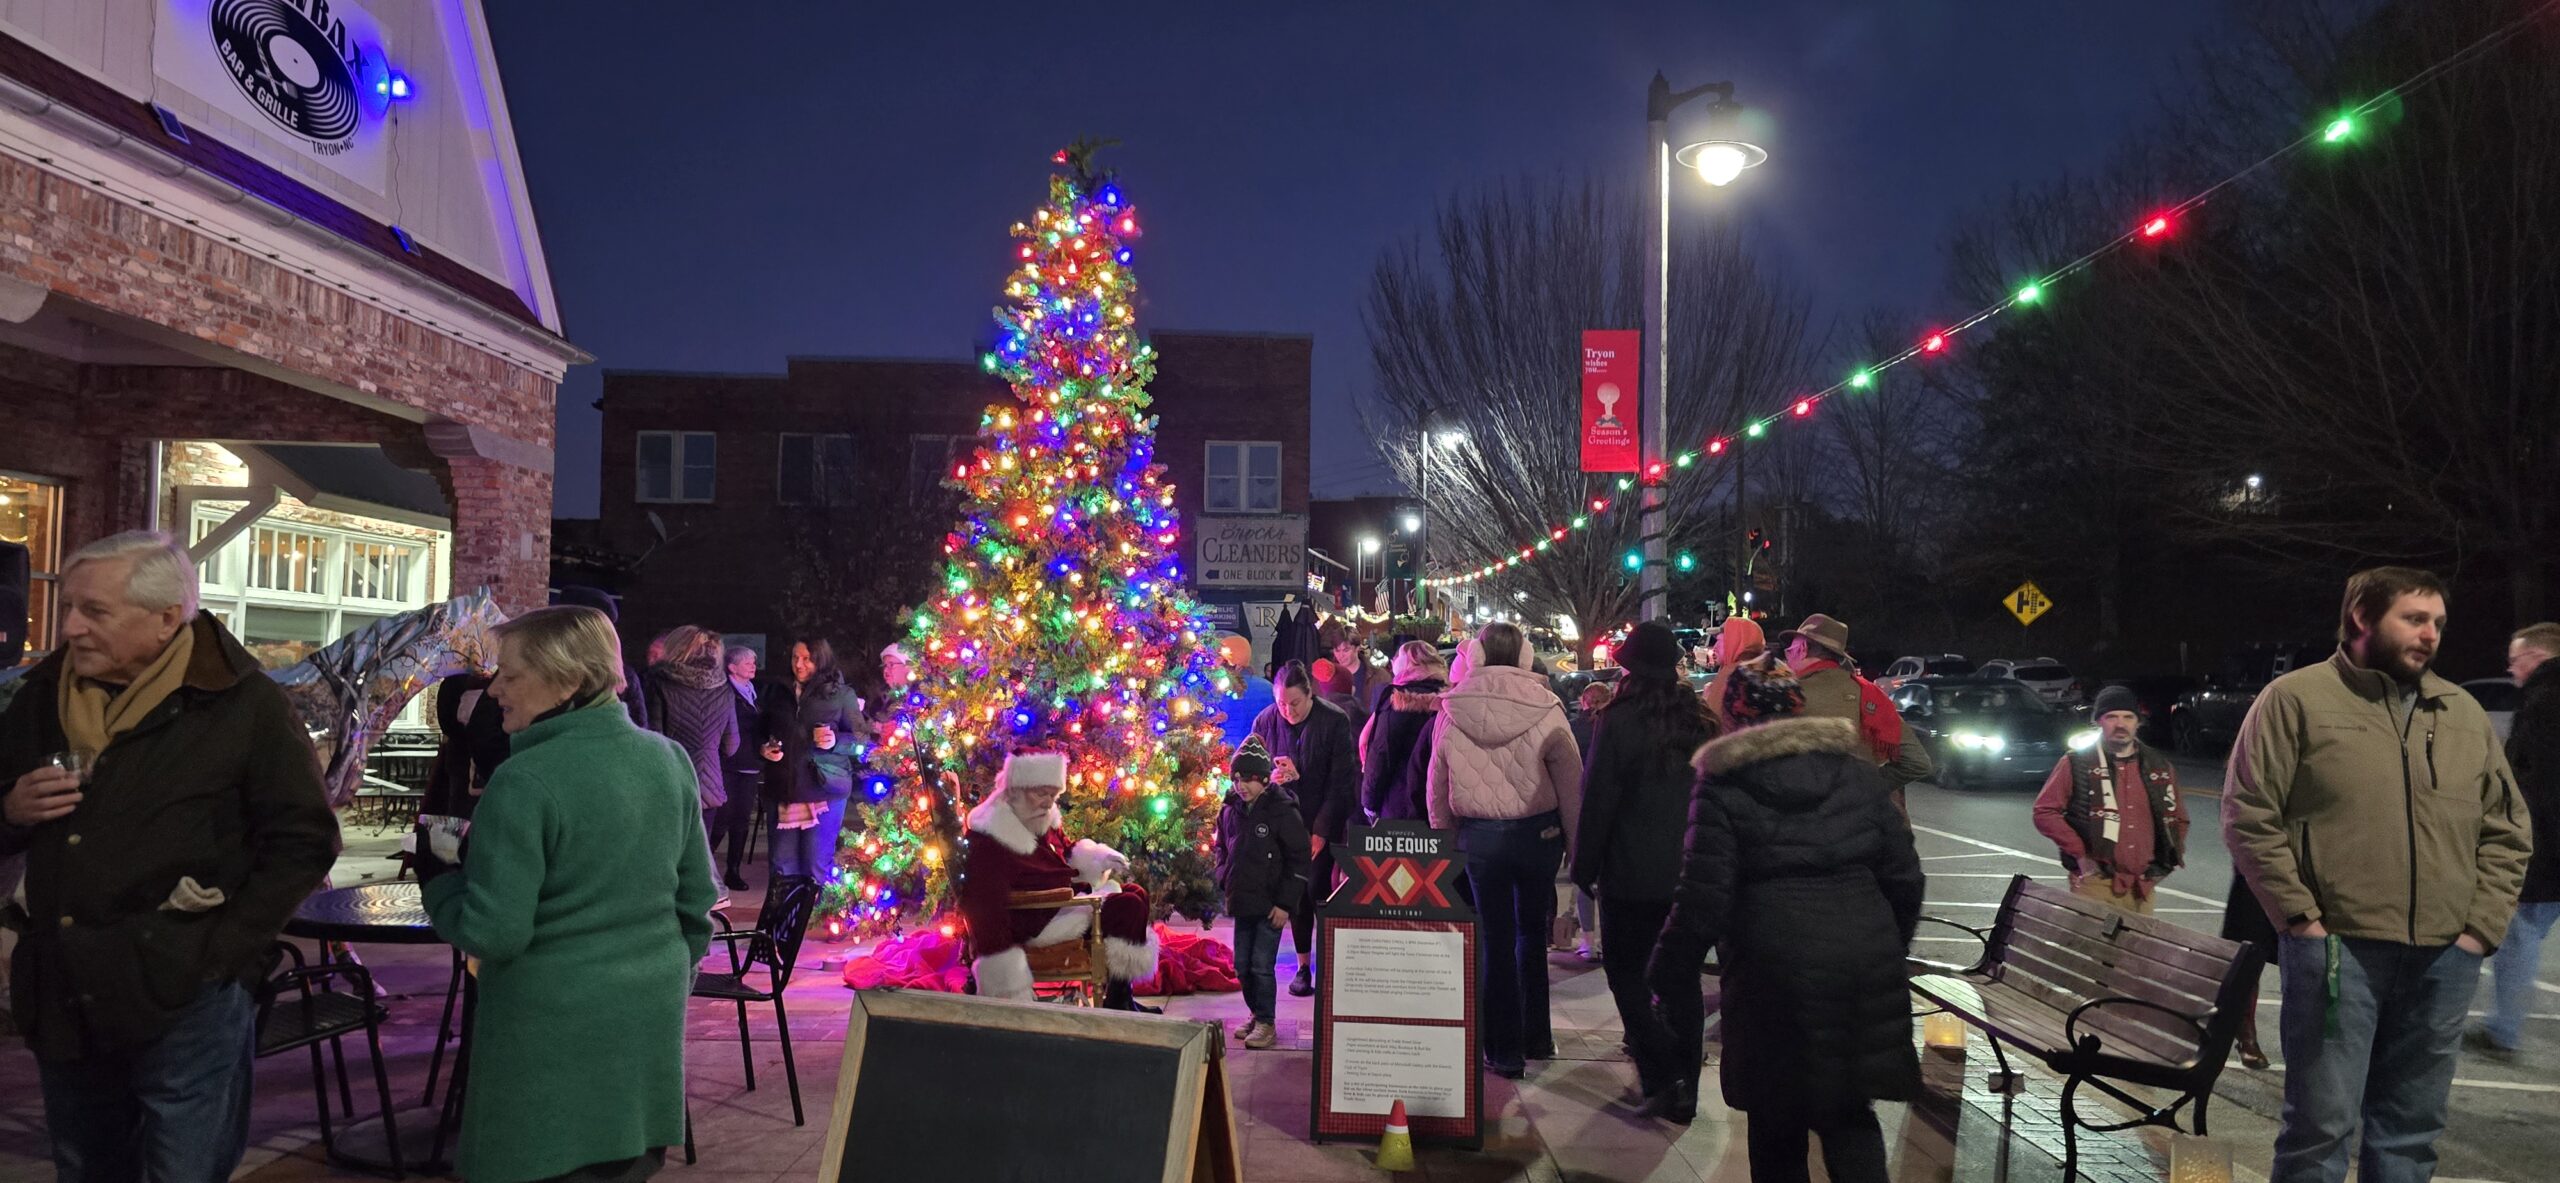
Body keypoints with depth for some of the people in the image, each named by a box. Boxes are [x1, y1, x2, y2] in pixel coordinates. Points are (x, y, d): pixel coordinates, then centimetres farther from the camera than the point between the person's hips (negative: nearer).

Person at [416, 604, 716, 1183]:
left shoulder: (525, 782, -18)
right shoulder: (671, 760, 1)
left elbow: (492, 933, -17)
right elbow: (696, 900, 8)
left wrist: (435, 875, 0)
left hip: (553, 1032, -6)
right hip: (650, 1020, 6)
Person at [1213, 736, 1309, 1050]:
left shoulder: (1283, 812, -12)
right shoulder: (1230, 810, 6)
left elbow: (1299, 860, -11)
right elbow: (1222, 850, 22)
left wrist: (1285, 903, -13)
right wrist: (1224, 881, 7)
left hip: (1271, 906, -6)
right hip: (1242, 903, 6)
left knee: (1262, 965, -6)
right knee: (1242, 965, 12)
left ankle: (1266, 1023, 8)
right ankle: (1256, 1014, 29)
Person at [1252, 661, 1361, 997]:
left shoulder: (1335, 721, -12)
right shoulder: (1264, 722, -3)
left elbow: (1340, 782, -10)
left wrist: (1320, 832, -13)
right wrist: (1271, 777, -18)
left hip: (1325, 821, -3)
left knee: (1318, 888, -11)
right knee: (1296, 892, 4)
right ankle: (1303, 965, 14)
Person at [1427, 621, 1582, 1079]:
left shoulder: (1451, 713, -6)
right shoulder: (1545, 709, -11)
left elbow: (1436, 787, 3)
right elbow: (1571, 783, -7)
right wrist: (1574, 843, 3)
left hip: (1479, 836, 0)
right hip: (1538, 834, 0)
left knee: (1495, 939, 9)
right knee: (1532, 935, 18)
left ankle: (1505, 1049, 14)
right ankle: (1536, 1036, 26)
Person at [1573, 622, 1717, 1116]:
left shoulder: (1618, 722, -14)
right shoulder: (1701, 720, 4)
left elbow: (1597, 801, -12)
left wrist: (1585, 867, -2)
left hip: (1632, 875, -5)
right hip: (1691, 872, 5)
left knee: (1626, 970, 5)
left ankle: (1660, 1076, -8)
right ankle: (1684, 1080, 25)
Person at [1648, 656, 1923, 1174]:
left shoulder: (1724, 786, -6)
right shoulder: (1859, 772, 7)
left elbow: (1704, 898, -10)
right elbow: (1904, 876, 8)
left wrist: (1668, 976, -1)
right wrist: (1890, 948, 23)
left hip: (1775, 972, -3)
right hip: (1867, 970, 3)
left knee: (1778, 1126, 12)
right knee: (1851, 1113, 16)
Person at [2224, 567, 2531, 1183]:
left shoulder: (2464, 712, 13)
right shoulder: (2296, 698, -2)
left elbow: (2507, 830, 16)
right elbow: (2248, 815, -5)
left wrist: (2480, 928, 4)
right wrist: (2301, 918, -10)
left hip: (2444, 958, 5)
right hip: (2336, 947, -5)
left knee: (2411, 1129, 13)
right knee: (2322, 1125, -3)